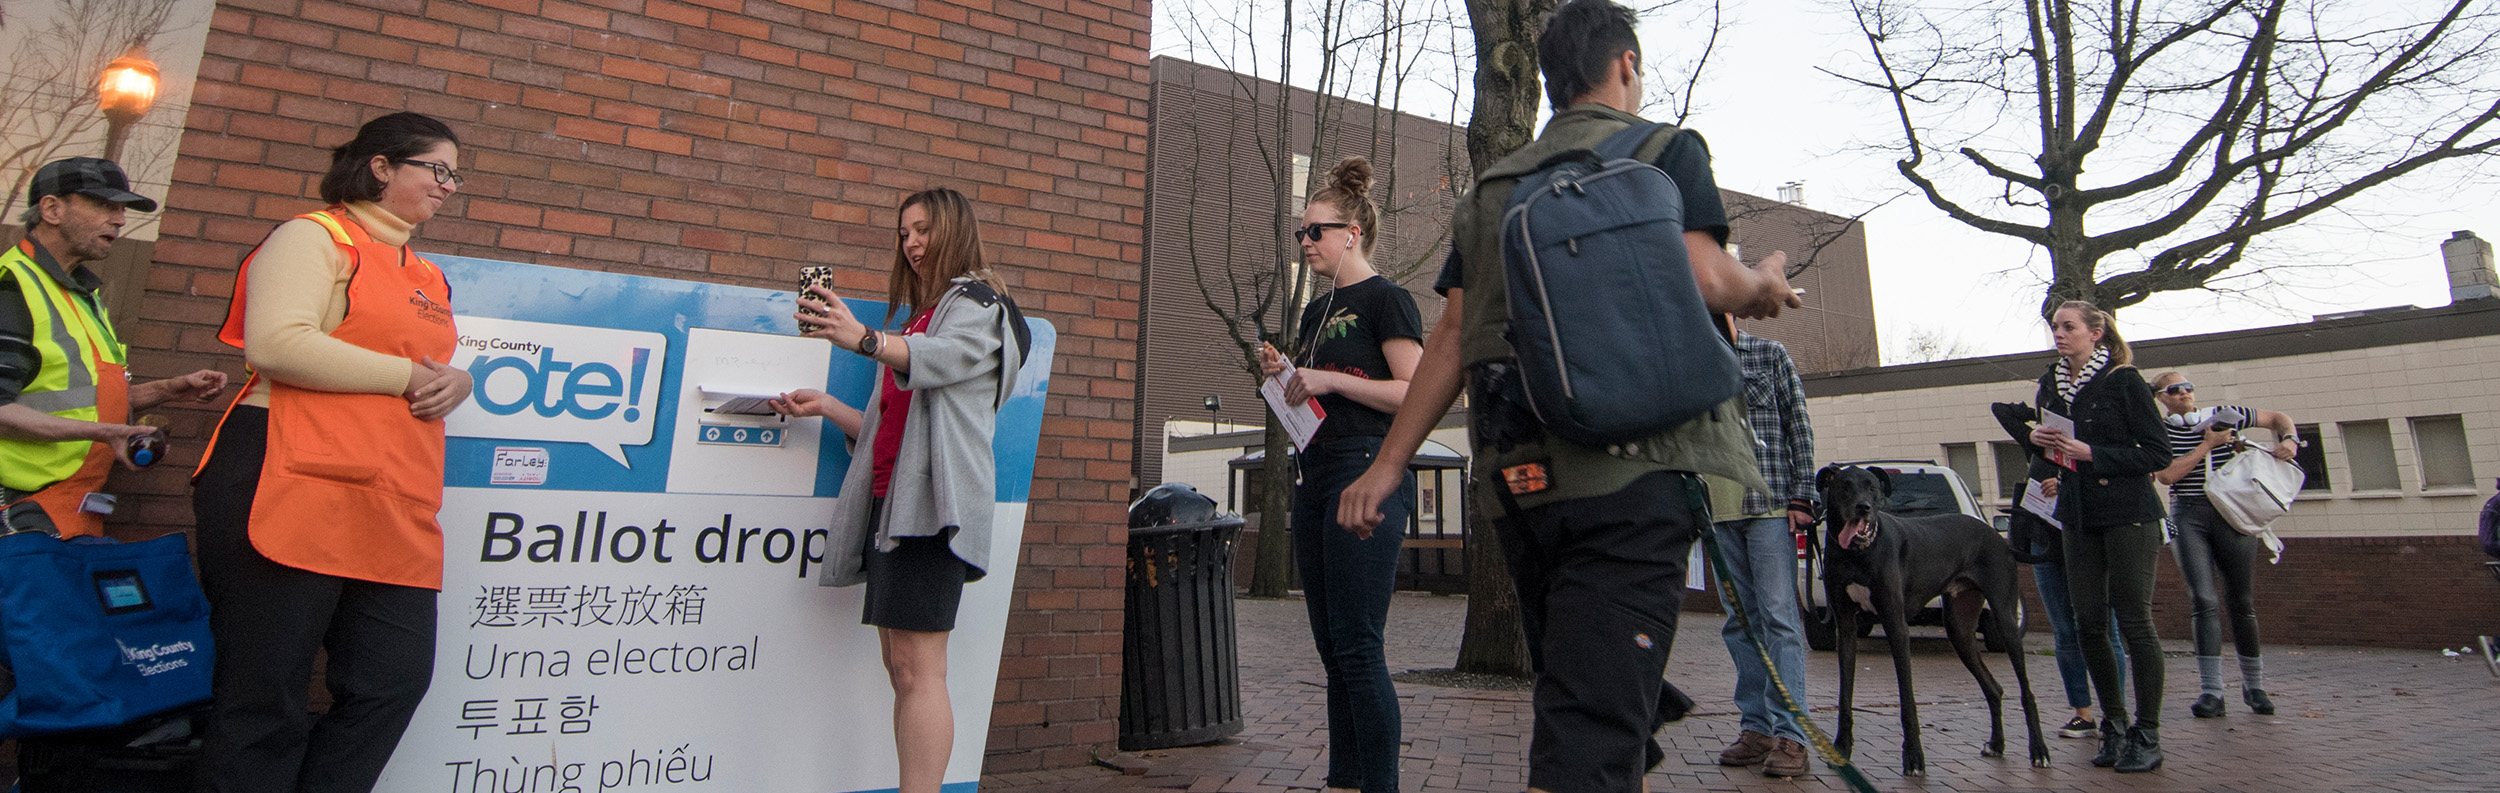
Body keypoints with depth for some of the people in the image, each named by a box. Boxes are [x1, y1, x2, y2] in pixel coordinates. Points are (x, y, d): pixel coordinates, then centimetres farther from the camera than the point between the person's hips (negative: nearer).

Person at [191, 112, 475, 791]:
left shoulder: (429, 278, 23)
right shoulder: (316, 236, 0)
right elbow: (276, 343, -16)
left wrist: (454, 382, 6)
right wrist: (408, 375, -10)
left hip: (395, 509, 7)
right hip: (293, 489, -7)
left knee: (395, 681, 2)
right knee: (264, 699, -1)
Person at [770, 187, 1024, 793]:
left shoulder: (977, 303, 3)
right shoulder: (918, 318, 30)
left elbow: (943, 356, -22)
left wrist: (863, 339, -38)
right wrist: (827, 407, 18)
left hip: (934, 498, -9)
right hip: (890, 498, 9)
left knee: (918, 667, -15)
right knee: (900, 667, 7)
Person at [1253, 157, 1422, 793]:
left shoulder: (1386, 299, -4)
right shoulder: (1317, 311, 21)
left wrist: (1329, 379, -14)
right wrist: (1285, 377, 7)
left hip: (1368, 473, -9)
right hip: (1316, 476, 9)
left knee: (1357, 646, -10)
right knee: (1332, 646, 11)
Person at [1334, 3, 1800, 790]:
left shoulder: (1489, 190, 19)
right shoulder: (1666, 150, 6)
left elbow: (1451, 335, 10)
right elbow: (1704, 278, -9)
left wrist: (1390, 462, 9)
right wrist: (1762, 286, 14)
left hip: (1517, 478, 6)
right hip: (1628, 466, -5)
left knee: (1587, 704, 19)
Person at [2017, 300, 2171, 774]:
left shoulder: (2124, 380, -7)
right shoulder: (2051, 384, 10)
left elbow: (2158, 453, -10)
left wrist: (2091, 453, -18)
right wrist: (2036, 440, 0)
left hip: (2128, 514, -6)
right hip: (2079, 517, 6)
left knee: (2135, 621, -3)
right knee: (2088, 624, 6)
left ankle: (2148, 736, 6)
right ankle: (2114, 725, 18)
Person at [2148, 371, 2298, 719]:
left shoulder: (2224, 415, 7)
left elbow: (2278, 418, 18)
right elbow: (2166, 474, -10)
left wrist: (2289, 439, -2)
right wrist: (2208, 444, -9)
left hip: (2231, 514, 2)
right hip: (2187, 517, -2)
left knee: (2241, 601, 6)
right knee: (2205, 601, -10)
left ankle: (2254, 686, 21)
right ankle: (2211, 692, -8)